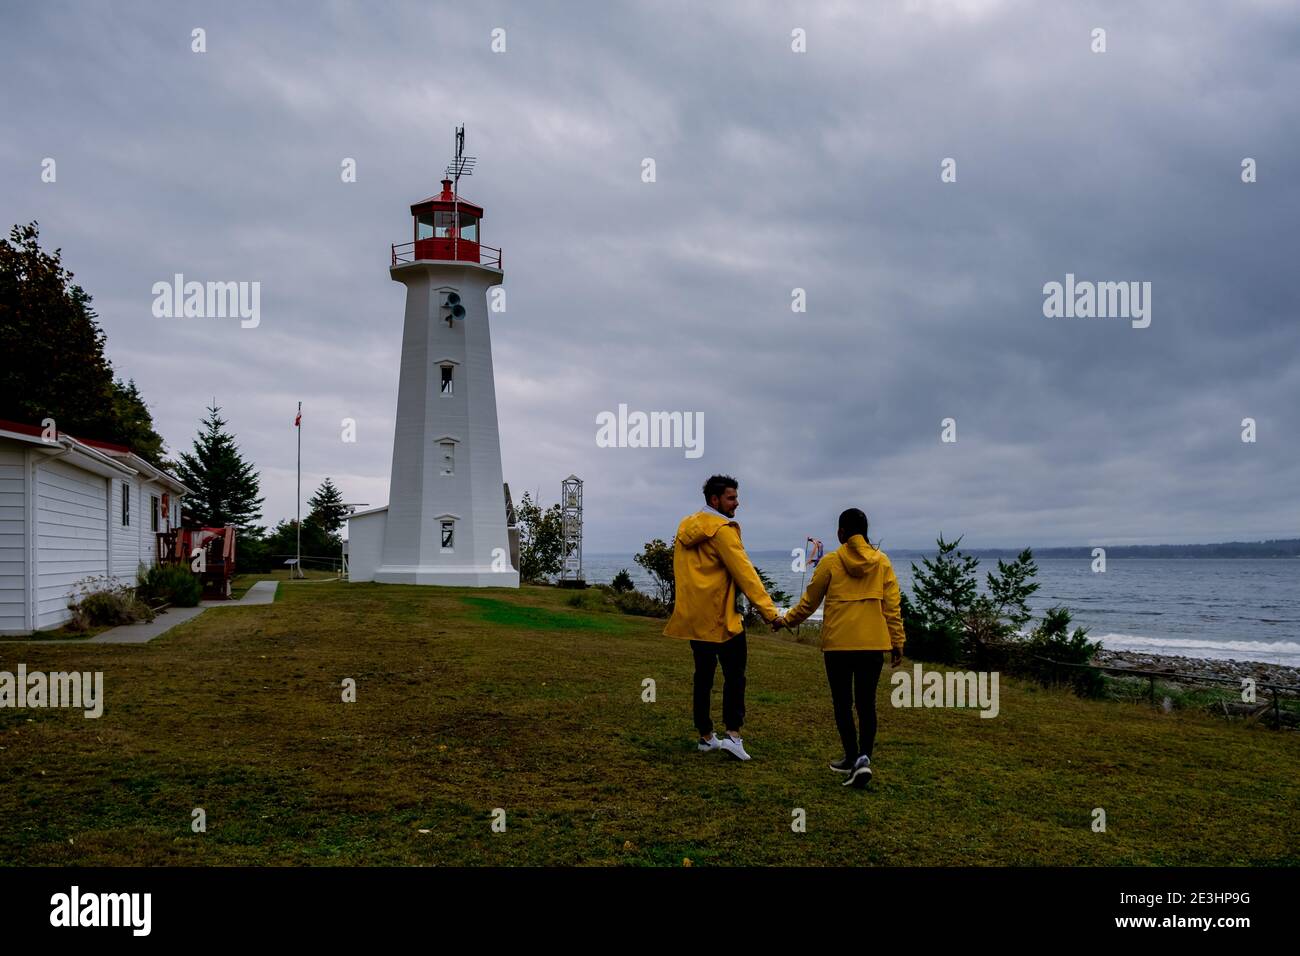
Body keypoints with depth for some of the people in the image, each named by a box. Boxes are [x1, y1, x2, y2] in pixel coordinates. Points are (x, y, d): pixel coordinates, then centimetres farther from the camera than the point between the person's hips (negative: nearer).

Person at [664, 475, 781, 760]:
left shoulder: (686, 527, 11)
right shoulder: (722, 530, -14)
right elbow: (744, 573, -19)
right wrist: (769, 611, -20)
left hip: (692, 616, 8)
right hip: (720, 618, -7)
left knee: (703, 675, 13)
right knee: (734, 675, 0)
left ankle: (706, 736, 18)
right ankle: (733, 734, -10)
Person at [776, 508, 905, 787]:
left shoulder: (830, 561, -2)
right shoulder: (882, 561, 5)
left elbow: (809, 602, 5)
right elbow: (892, 606, 3)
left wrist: (784, 621, 20)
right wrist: (897, 641, 8)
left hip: (838, 643, -2)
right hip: (874, 643, 2)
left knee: (842, 703, 8)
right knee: (866, 703, 8)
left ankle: (852, 758, 6)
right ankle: (863, 757, -7)